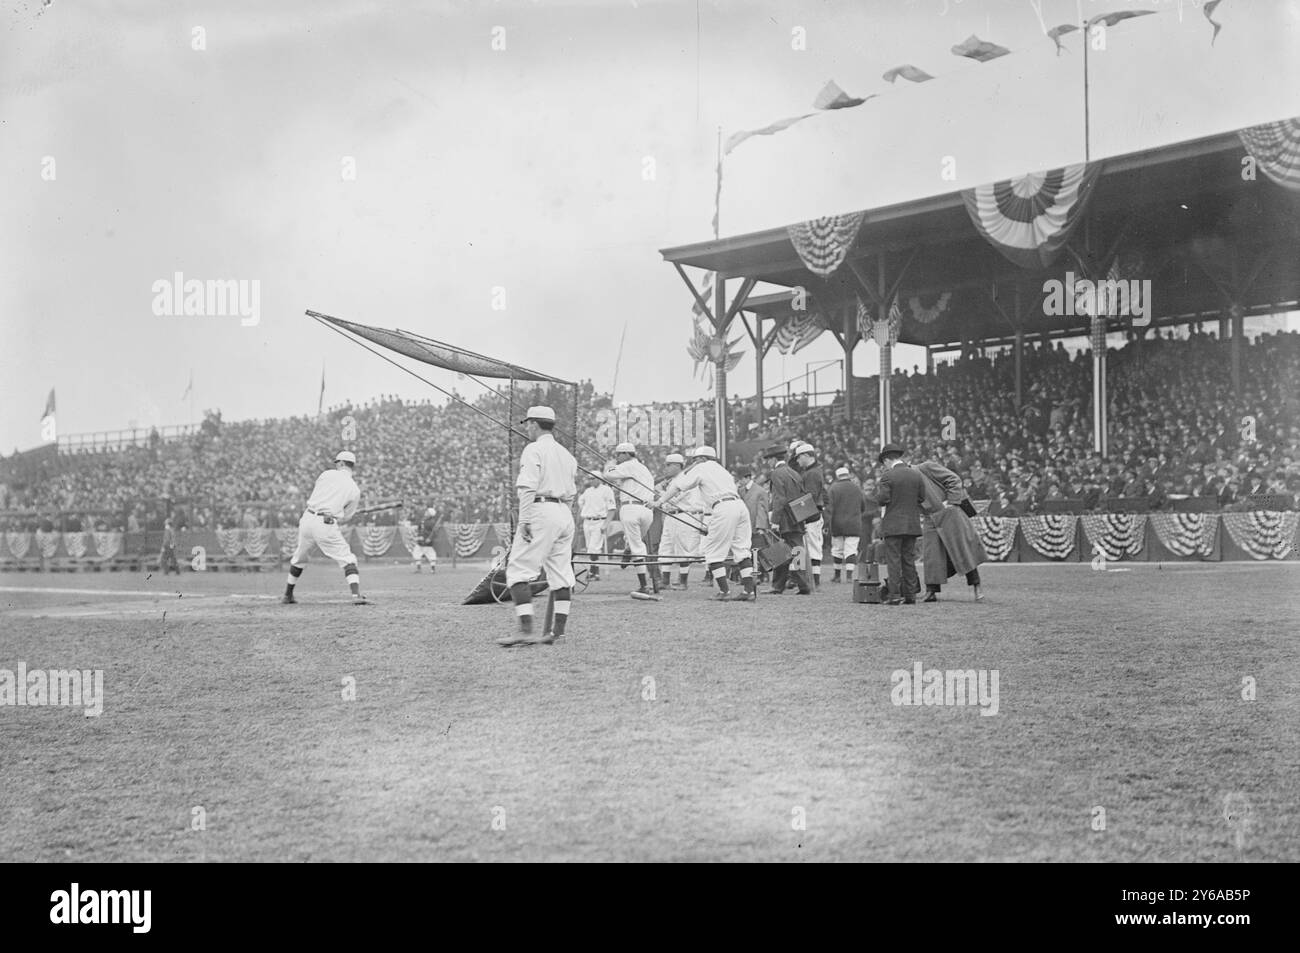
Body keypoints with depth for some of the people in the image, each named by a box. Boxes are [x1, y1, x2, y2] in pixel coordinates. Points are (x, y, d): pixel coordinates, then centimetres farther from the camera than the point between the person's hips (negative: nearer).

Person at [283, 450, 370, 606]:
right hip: (326, 525, -3)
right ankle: (356, 595, -18)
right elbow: (344, 518, 8)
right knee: (347, 559, 0)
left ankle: (288, 594, 33)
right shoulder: (355, 490, 5)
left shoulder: (327, 474, 8)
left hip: (307, 519, 3)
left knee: (299, 558, 22)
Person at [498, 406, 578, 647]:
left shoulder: (533, 450, -3)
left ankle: (526, 629, -20)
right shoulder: (567, 454, 21)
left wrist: (524, 520, -17)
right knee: (561, 574, 8)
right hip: (566, 514, 8)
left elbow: (528, 488, -14)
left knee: (518, 570, -9)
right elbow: (572, 492, 16)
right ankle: (558, 631, 6)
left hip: (541, 510, -8)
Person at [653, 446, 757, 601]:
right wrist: (710, 524, 35)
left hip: (723, 508, -8)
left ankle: (725, 592, -4)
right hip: (740, 505, 8)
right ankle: (750, 591, 3)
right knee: (741, 549, 8)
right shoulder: (721, 469, 31)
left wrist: (661, 501, 17)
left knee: (714, 552, 0)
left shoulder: (701, 468, 10)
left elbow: (678, 486, 8)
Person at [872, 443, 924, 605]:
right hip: (912, 524, 5)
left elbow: (882, 500, -13)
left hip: (893, 525, -5)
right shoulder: (916, 475, 6)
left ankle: (895, 596, -5)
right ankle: (910, 594, 12)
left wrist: (878, 486, 4)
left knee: (893, 560, -2)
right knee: (909, 560, 11)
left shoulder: (887, 477, -10)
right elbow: (922, 497, 9)